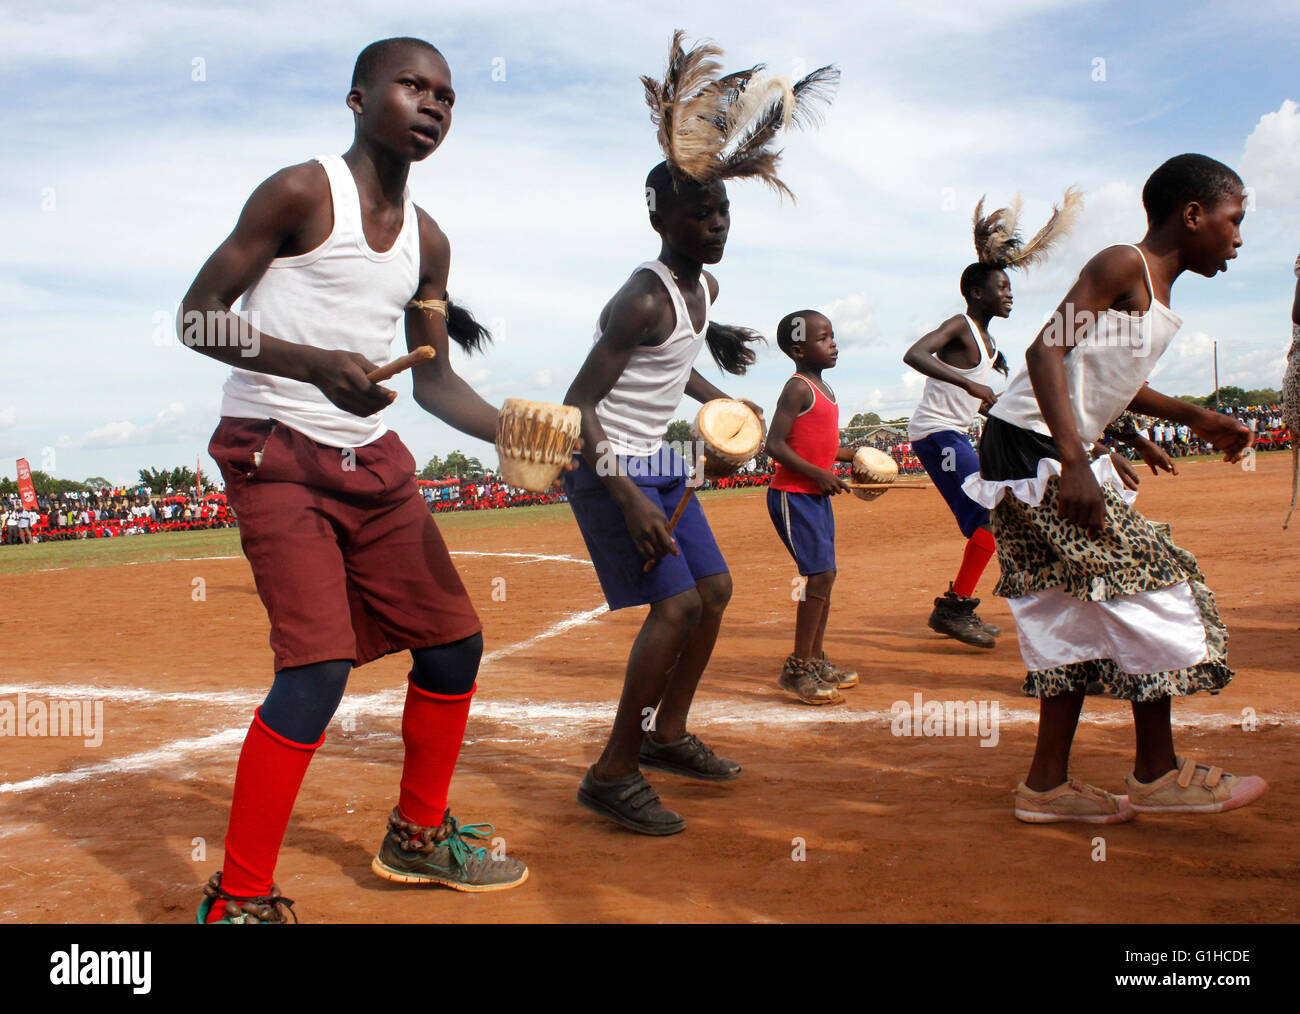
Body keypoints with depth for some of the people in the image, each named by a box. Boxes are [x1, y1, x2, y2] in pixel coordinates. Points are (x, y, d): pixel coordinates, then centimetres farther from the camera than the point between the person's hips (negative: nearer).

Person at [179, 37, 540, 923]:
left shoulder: (428, 241, 11)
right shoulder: (301, 193, -8)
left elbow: (435, 382, 13)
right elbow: (197, 315, -11)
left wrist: (517, 434, -4)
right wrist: (314, 364, -25)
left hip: (373, 460, 7)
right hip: (275, 454, -7)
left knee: (453, 642, 10)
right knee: (320, 666, -18)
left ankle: (419, 836, 31)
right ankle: (239, 900, -2)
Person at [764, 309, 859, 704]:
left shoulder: (824, 389, 15)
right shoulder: (798, 388, -14)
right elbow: (775, 445, -21)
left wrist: (851, 455, 13)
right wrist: (819, 474, -22)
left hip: (817, 495, 10)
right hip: (792, 495, -10)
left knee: (824, 576, 13)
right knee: (821, 574, -14)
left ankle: (817, 661, 25)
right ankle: (797, 669, -7)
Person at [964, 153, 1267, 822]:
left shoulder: (1155, 291, 18)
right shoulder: (1124, 266, -11)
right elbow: (1047, 350, -23)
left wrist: (1192, 417, 29)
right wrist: (1072, 463, -31)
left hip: (1058, 457, 10)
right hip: (1031, 450, -10)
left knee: (1079, 612, 10)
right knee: (1147, 584, -7)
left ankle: (1048, 784, 17)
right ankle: (1158, 774, 5)